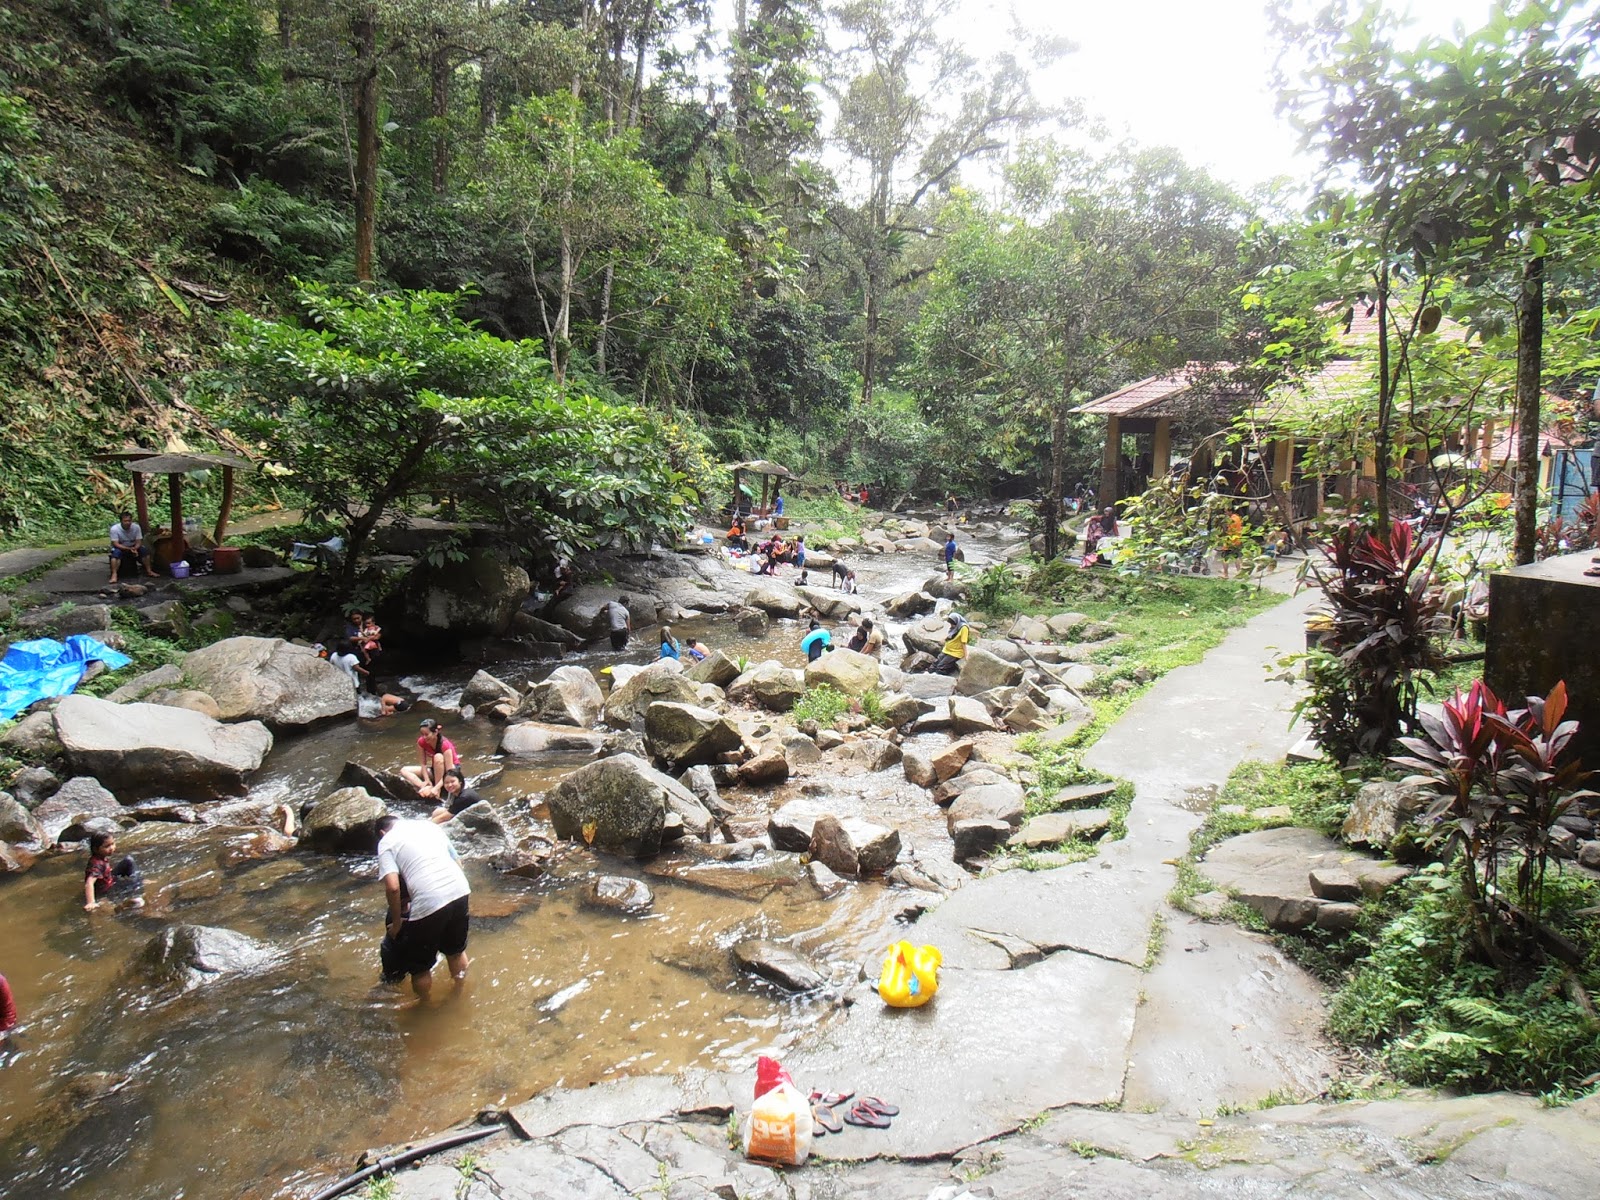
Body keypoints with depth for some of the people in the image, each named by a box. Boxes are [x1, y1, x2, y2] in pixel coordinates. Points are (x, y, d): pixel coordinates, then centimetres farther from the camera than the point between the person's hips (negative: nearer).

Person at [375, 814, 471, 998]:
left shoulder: (386, 841, 6)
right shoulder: (429, 825, 22)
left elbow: (393, 887, -8)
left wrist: (397, 922, 5)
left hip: (429, 903, -6)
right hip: (460, 892, 6)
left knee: (420, 966, 18)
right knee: (456, 950, 31)